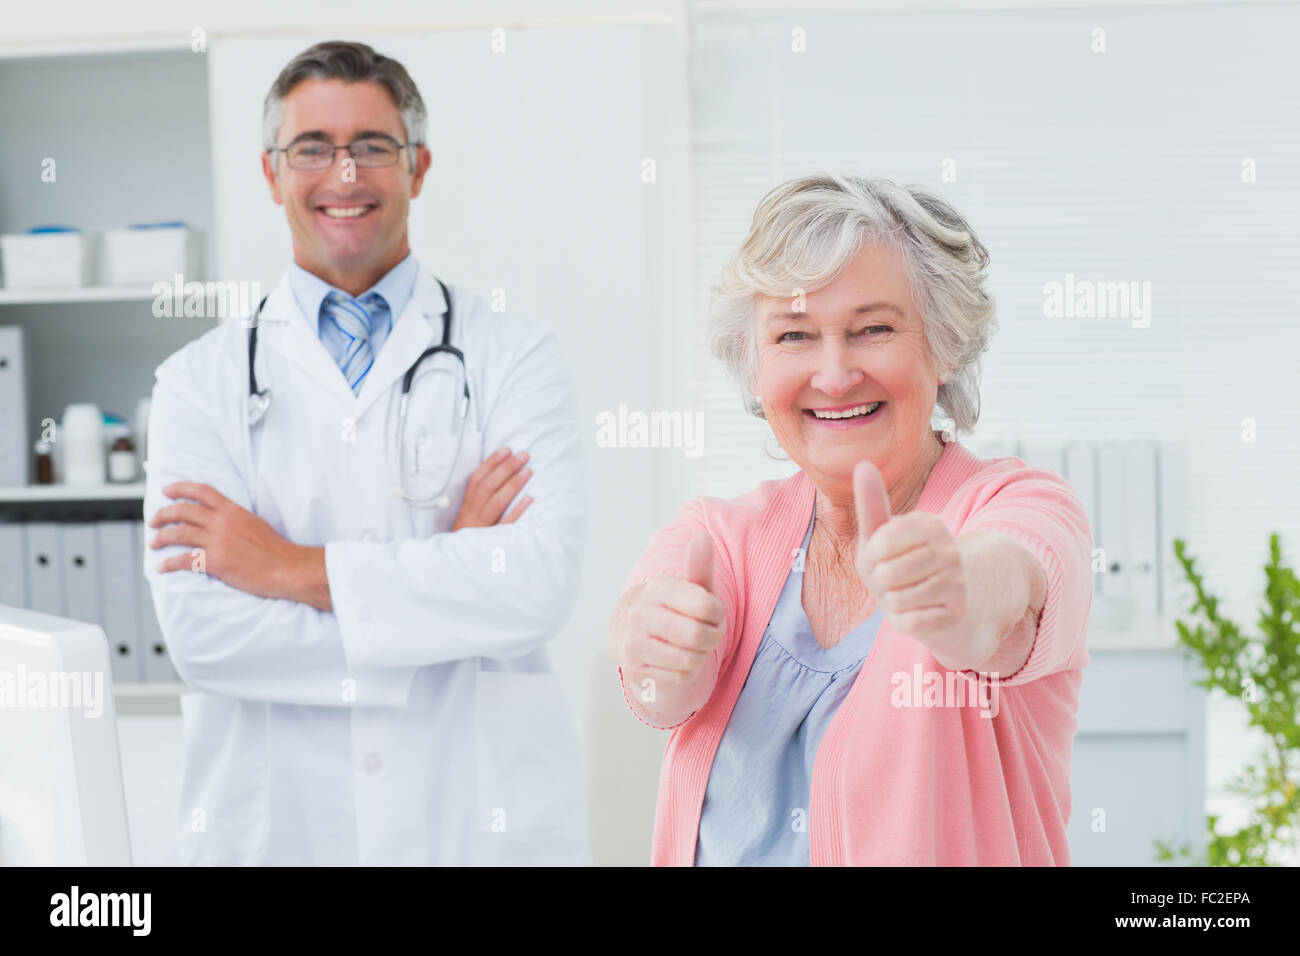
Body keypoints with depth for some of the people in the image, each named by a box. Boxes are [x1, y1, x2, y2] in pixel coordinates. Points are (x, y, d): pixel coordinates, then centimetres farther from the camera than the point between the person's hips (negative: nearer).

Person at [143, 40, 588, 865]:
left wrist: (296, 568, -14)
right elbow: (198, 627, -11)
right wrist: (448, 579, -14)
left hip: (484, 820, 0)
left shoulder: (514, 355, 0)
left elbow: (541, 581, -15)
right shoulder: (202, 379, 2)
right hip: (273, 823, 1)